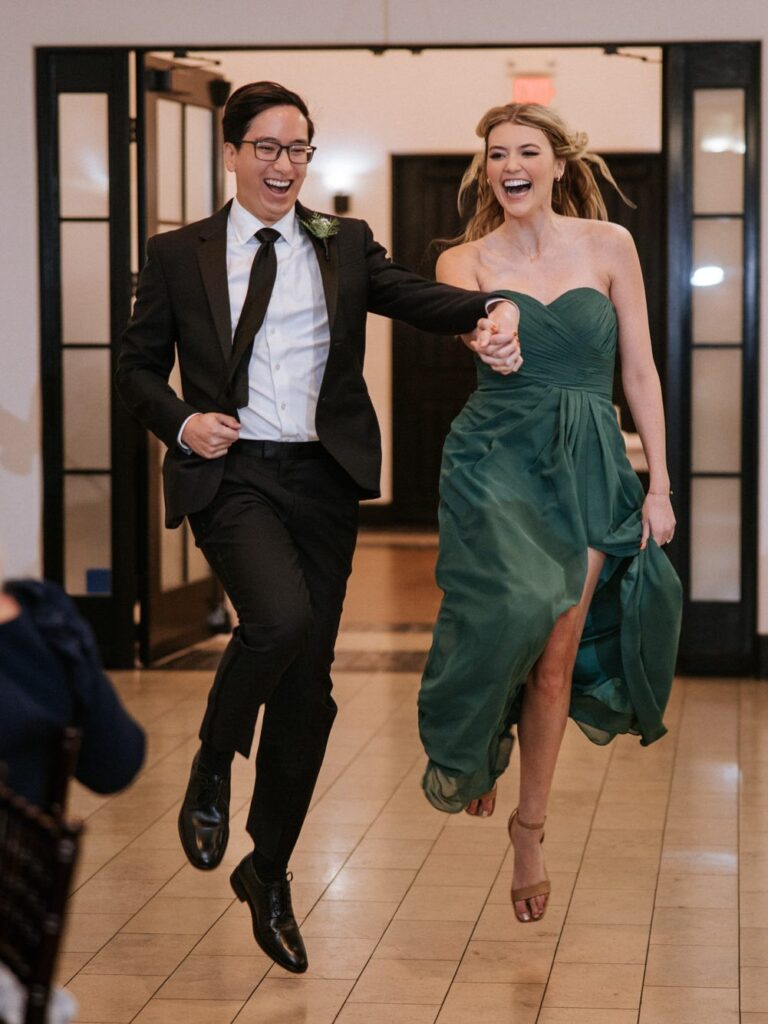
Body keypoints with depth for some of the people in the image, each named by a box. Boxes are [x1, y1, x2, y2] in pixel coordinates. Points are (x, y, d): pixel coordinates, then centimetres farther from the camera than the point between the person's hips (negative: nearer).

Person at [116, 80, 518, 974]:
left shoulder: (345, 246, 10)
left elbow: (414, 297, -5)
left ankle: (269, 874, 23)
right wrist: (181, 423, -9)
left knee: (309, 687, 6)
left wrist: (491, 310, -25)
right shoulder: (179, 255, 7)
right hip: (230, 472, -3)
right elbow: (137, 367, 11)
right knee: (279, 616, -31)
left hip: (323, 479, 3)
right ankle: (212, 766, -2)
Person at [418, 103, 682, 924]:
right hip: (497, 457, -1)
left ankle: (530, 826, 20)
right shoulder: (465, 260, 3)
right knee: (518, 607, -26)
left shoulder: (608, 243, 5)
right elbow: (476, 327, -20)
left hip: (590, 464, 1)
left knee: (557, 658, 1)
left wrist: (660, 484, 2)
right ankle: (472, 751, 4)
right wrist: (486, 327, -45)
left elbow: (639, 371, 6)